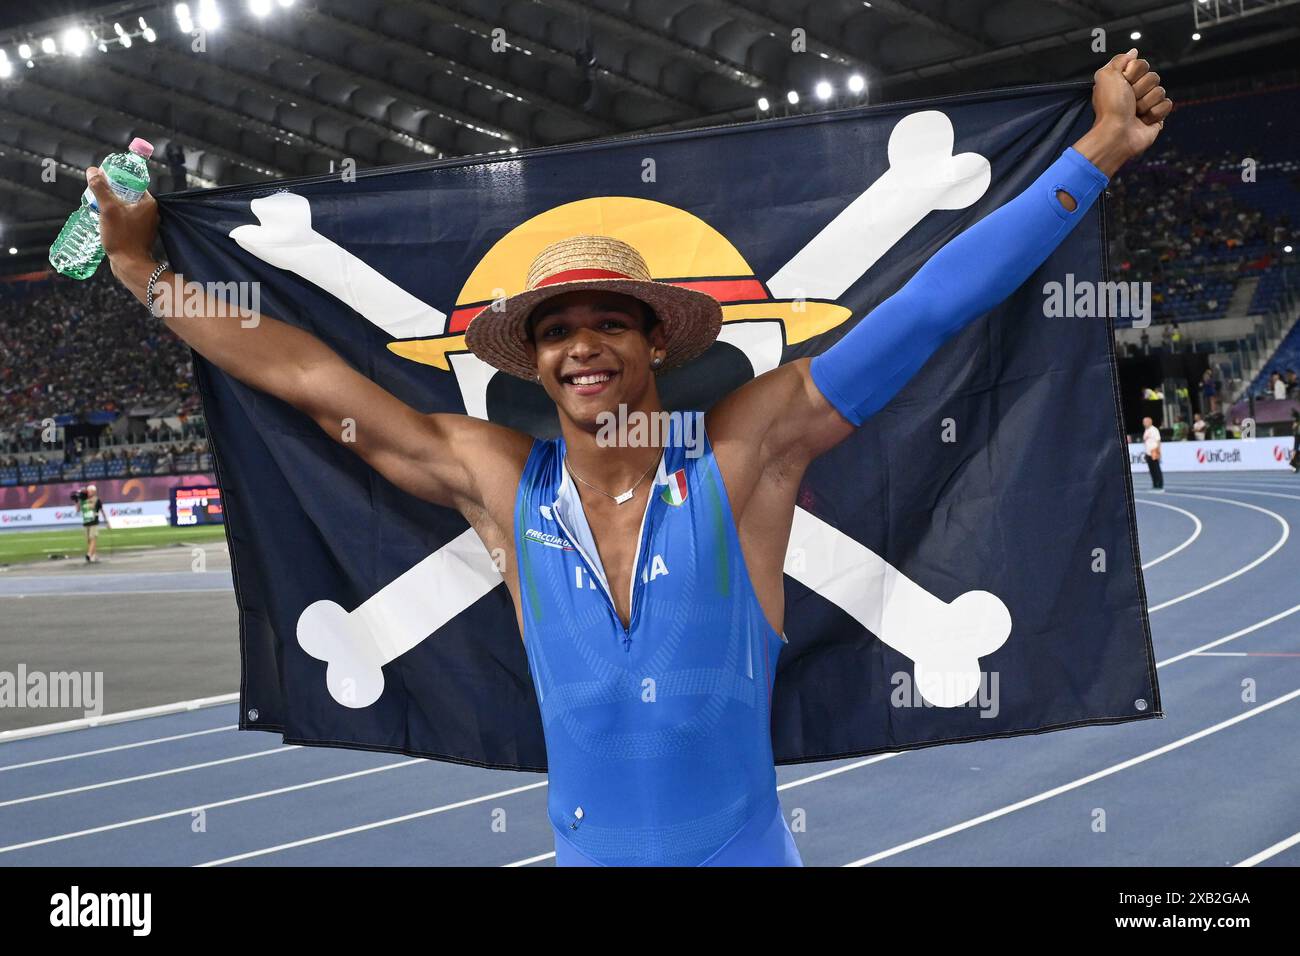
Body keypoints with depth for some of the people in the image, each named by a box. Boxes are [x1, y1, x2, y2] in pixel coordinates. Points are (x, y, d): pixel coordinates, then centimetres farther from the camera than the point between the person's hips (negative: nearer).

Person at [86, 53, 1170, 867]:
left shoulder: (745, 454, -12)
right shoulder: (501, 483, -5)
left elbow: (923, 311, -13)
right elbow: (314, 379, 2)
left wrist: (1099, 151, -14)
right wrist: (145, 270, 6)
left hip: (747, 845, -2)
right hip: (586, 850, 2)